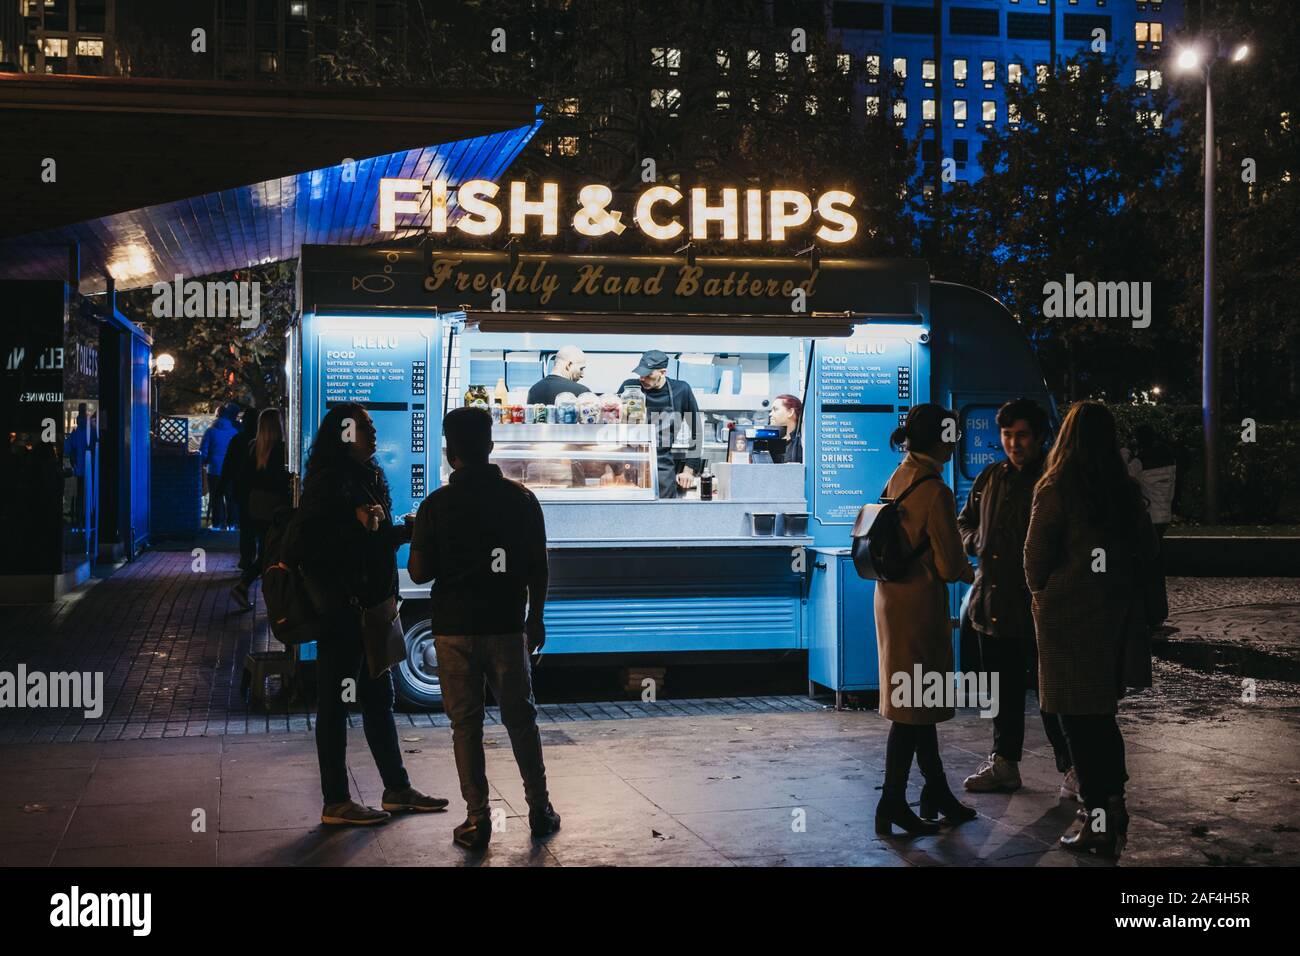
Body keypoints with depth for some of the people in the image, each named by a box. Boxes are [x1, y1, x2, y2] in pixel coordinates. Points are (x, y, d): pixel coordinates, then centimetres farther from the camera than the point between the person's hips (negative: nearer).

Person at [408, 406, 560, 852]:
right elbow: (537, 568, 2)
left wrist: (416, 539, 13)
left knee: (466, 723, 5)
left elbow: (420, 572, -6)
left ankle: (477, 819, 5)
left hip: (455, 629, -2)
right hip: (507, 626, 2)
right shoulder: (521, 498, -1)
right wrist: (536, 618, 13)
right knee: (520, 717, 13)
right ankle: (539, 809, 18)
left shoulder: (436, 504, -8)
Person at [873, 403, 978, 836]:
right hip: (920, 605, -9)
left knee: (919, 701, 16)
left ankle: (937, 794, 27)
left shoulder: (898, 479, 7)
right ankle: (892, 805, 4)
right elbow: (950, 565, -18)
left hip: (892, 598, 9)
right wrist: (970, 572, 4)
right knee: (914, 705, -1)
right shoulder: (935, 492, -19)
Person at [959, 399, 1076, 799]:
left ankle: (1071, 768, 10)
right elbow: (964, 521, 24)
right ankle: (1004, 763, 25)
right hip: (993, 601, 6)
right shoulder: (989, 479, 11)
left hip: (1039, 605, -6)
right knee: (1004, 690, 15)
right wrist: (976, 542, 5)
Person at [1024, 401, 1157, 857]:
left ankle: (1098, 819, 2)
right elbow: (1147, 547, 12)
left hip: (1066, 610, -6)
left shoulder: (1056, 488, -13)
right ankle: (1113, 803, 21)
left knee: (1077, 715, 0)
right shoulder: (1126, 489, 3)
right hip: (1114, 608, 6)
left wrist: (1039, 590, 8)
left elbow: (1036, 552, -9)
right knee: (1101, 709, 17)